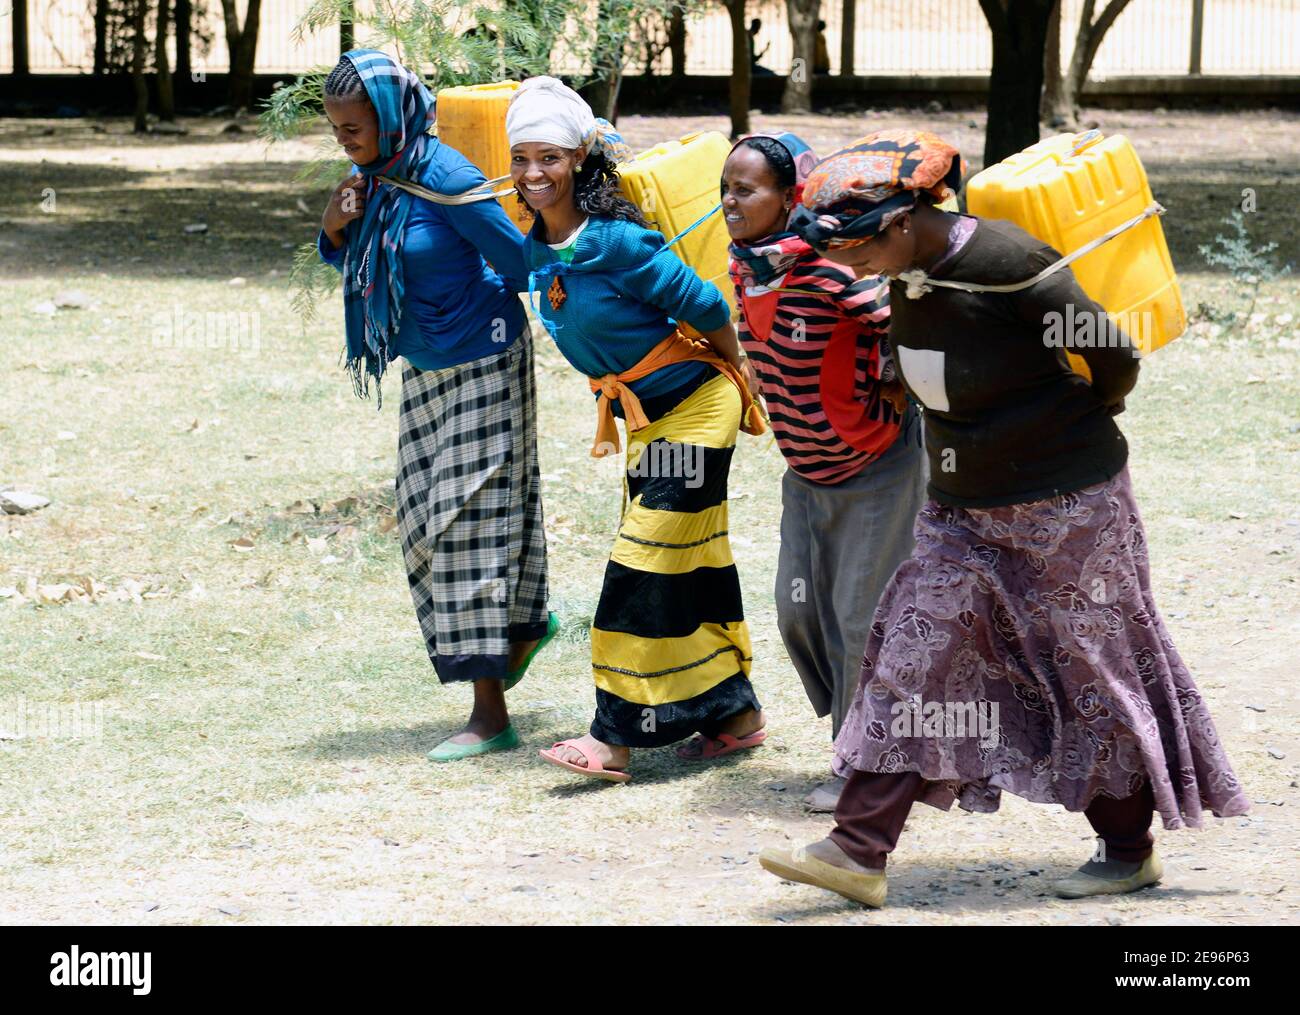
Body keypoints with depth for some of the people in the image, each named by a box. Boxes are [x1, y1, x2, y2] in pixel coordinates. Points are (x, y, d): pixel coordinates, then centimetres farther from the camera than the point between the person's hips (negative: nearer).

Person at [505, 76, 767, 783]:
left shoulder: (615, 242, -25)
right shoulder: (539, 250, 0)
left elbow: (705, 306, -19)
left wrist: (737, 378, -5)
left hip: (696, 406, -8)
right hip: (646, 416, 8)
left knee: (647, 564, -10)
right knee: (693, 564, 13)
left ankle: (616, 736, -9)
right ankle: (737, 713, 23)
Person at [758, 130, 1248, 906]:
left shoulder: (1007, 264, -25)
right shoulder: (907, 273, -2)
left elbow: (1115, 360, -16)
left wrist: (1081, 420, 4)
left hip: (1065, 506, -7)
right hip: (964, 509, 7)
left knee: (1091, 673, 5)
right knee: (914, 656, 1)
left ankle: (1131, 849, 20)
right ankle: (860, 851, 0)